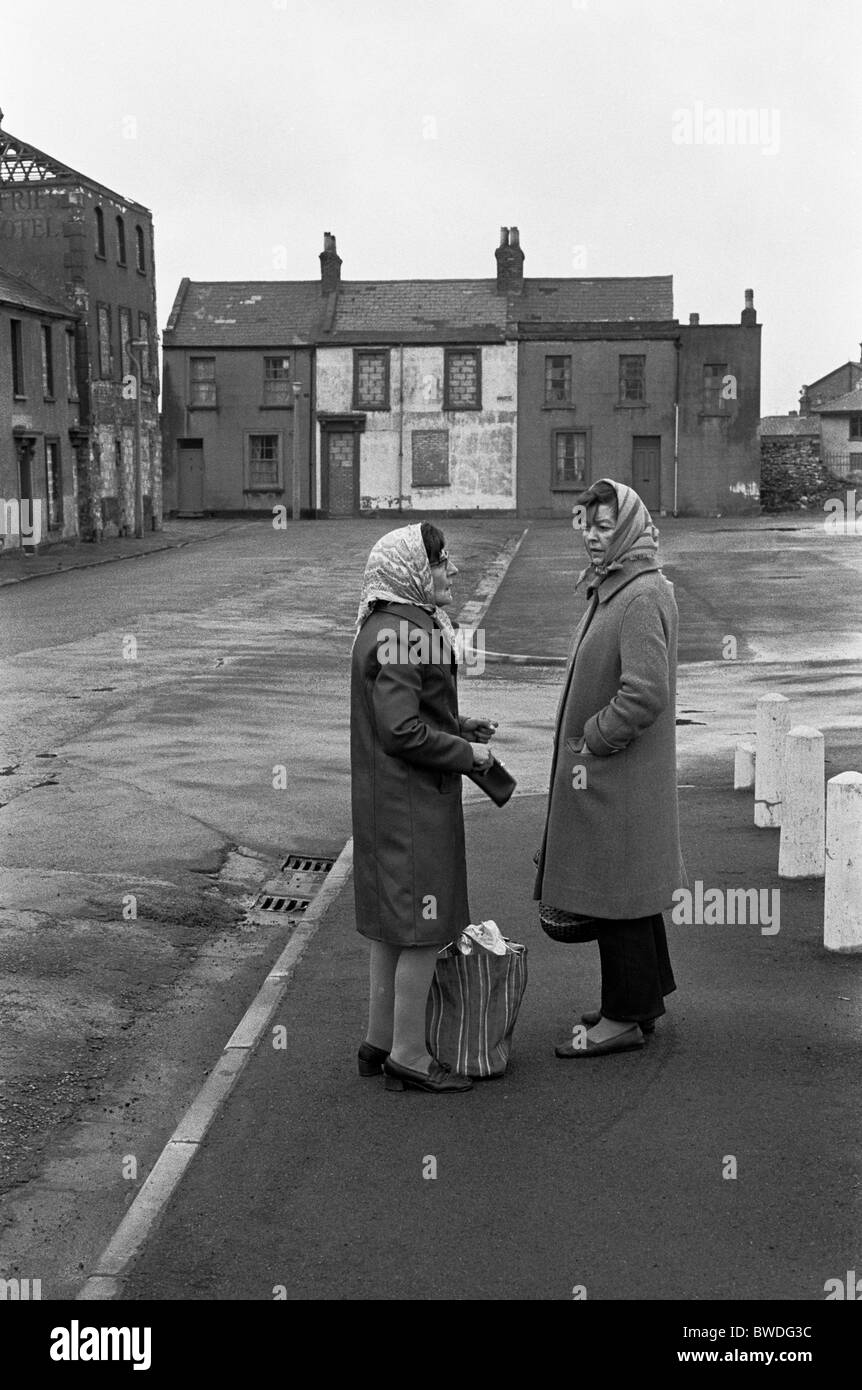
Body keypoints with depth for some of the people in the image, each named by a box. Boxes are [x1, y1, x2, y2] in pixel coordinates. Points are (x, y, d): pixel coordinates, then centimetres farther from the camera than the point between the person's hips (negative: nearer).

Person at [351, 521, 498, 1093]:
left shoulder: (390, 626, 12)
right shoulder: (400, 636, -21)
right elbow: (402, 731, -24)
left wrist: (460, 725, 12)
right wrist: (466, 752, -13)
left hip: (385, 798, 11)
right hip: (411, 805, -11)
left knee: (392, 925, 18)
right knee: (422, 930, 0)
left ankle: (380, 1041, 29)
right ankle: (408, 1057, 11)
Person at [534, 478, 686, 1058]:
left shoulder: (644, 598, -20)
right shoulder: (613, 588, 12)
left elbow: (645, 693, -27)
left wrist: (591, 742, -17)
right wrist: (583, 743, 14)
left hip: (618, 775, -10)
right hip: (604, 770, 10)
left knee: (616, 895, 0)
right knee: (632, 890, 19)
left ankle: (625, 1018, 11)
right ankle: (646, 997, 32)